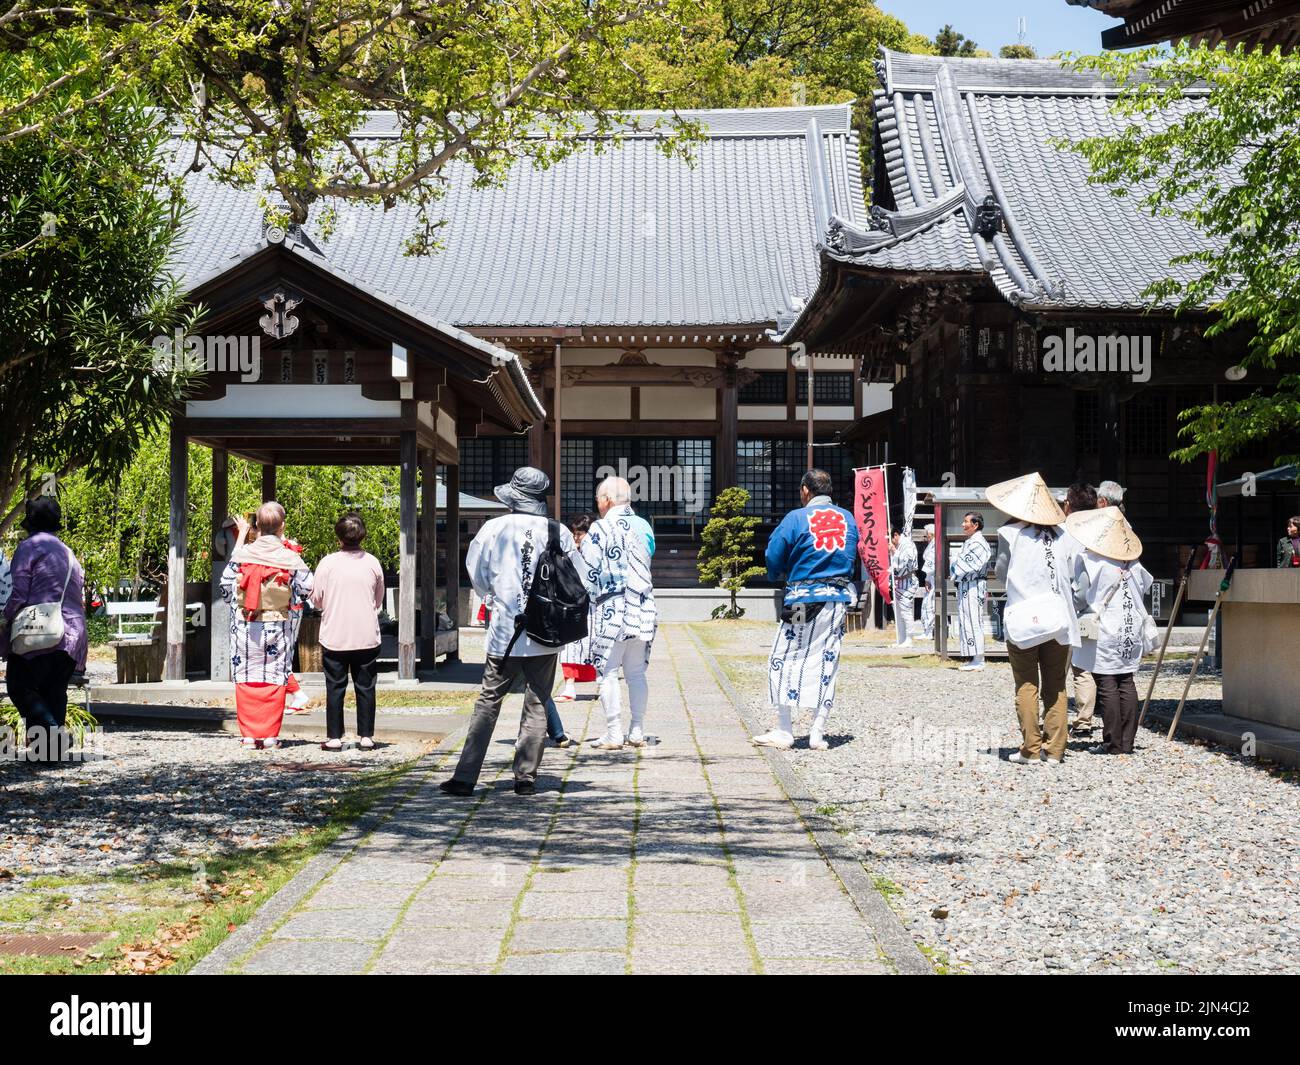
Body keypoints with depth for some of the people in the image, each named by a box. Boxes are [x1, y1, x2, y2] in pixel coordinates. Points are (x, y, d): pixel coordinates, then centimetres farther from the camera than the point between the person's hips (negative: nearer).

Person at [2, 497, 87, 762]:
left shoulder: (29, 547, -3)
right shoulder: (69, 553, 19)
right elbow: (80, 599, 21)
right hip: (72, 638, 7)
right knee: (55, 692, 10)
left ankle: (50, 732, -20)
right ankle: (55, 749, 5)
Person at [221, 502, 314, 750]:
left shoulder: (243, 553, -5)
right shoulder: (290, 558, -9)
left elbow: (226, 586, 8)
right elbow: (308, 590, -1)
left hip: (245, 628, 1)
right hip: (277, 629, -1)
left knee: (246, 678, 9)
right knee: (274, 679, 6)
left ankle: (249, 734, 9)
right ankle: (269, 736, 5)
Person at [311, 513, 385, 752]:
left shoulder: (328, 562, -9)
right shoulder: (373, 563, -2)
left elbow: (316, 600, -1)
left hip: (334, 637, -1)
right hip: (367, 637, 1)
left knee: (335, 687, 5)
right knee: (365, 687, 8)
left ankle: (334, 737, 5)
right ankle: (366, 736, 9)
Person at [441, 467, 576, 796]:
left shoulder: (494, 528, -3)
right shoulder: (559, 532, -3)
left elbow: (476, 575, 8)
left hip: (504, 633, 0)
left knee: (488, 702, 7)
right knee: (537, 704, 10)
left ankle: (465, 777, 4)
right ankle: (526, 777, 9)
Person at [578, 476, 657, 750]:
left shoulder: (600, 528, -8)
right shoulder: (642, 525, 9)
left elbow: (588, 571, -7)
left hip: (611, 611, -6)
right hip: (643, 609, 6)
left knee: (608, 672, 0)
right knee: (637, 673, 11)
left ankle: (614, 735, -1)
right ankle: (637, 732, 13)